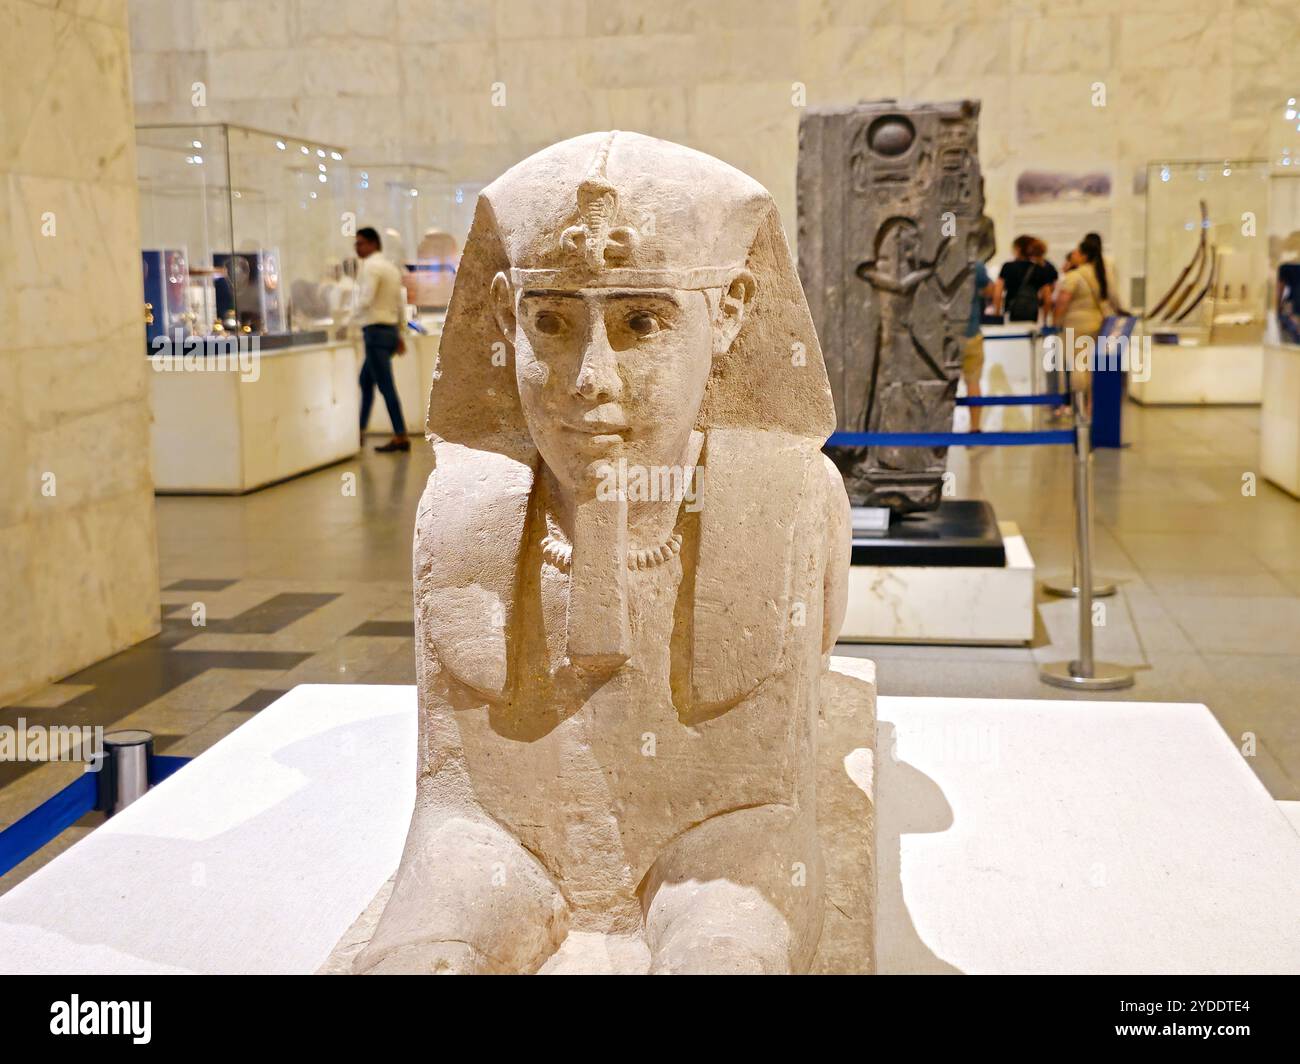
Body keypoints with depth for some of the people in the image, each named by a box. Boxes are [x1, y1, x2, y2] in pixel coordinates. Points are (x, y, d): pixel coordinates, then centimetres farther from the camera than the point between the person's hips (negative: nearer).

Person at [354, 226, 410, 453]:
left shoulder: (370, 266, -9)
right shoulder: (390, 267, 18)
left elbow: (366, 300, -19)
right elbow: (401, 303, 18)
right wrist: (400, 334, 21)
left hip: (375, 331, -9)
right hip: (391, 329, 9)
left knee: (386, 385, -8)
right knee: (366, 381, 16)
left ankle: (400, 437, -8)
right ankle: (360, 430, 19)